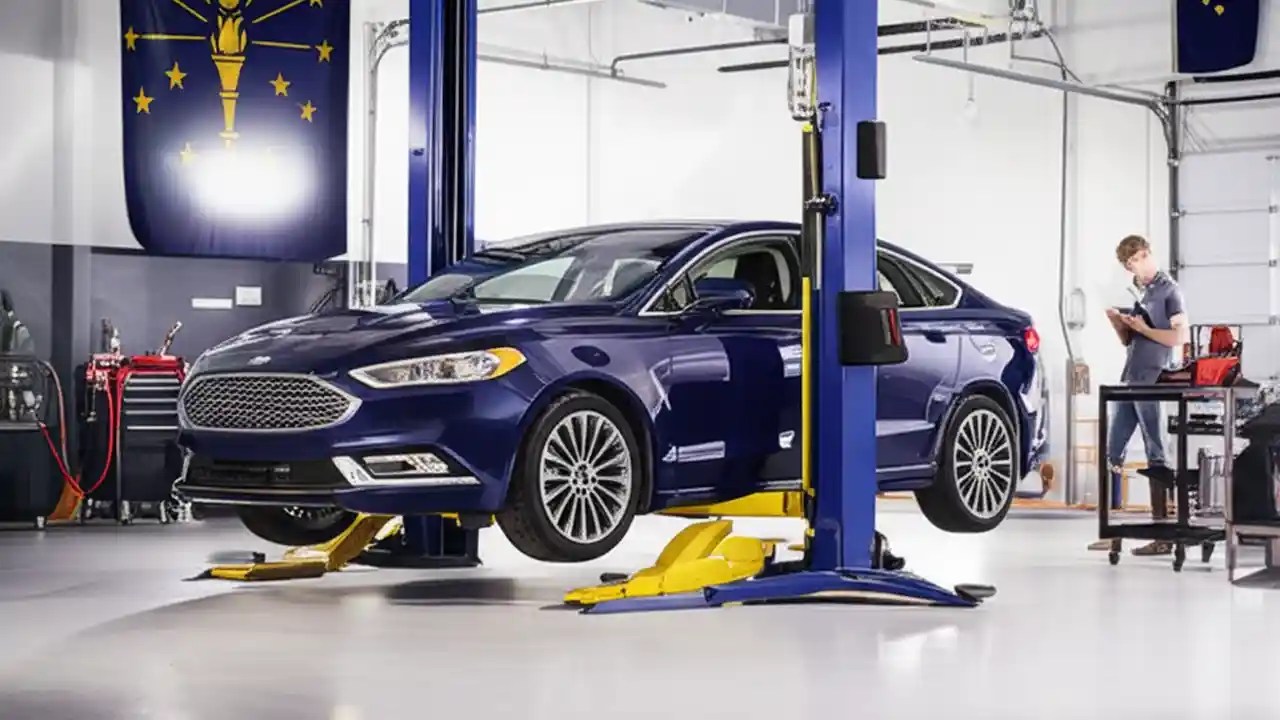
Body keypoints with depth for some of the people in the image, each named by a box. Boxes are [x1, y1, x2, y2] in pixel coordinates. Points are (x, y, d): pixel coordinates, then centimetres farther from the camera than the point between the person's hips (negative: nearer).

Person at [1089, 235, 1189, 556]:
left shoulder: (1168, 291, -5)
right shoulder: (1135, 291, 17)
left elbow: (1181, 336, -13)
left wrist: (1143, 328, -12)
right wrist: (1116, 322, 2)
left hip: (1151, 383, -8)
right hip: (1127, 380, 8)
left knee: (1156, 457, -4)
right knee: (1113, 454, 7)